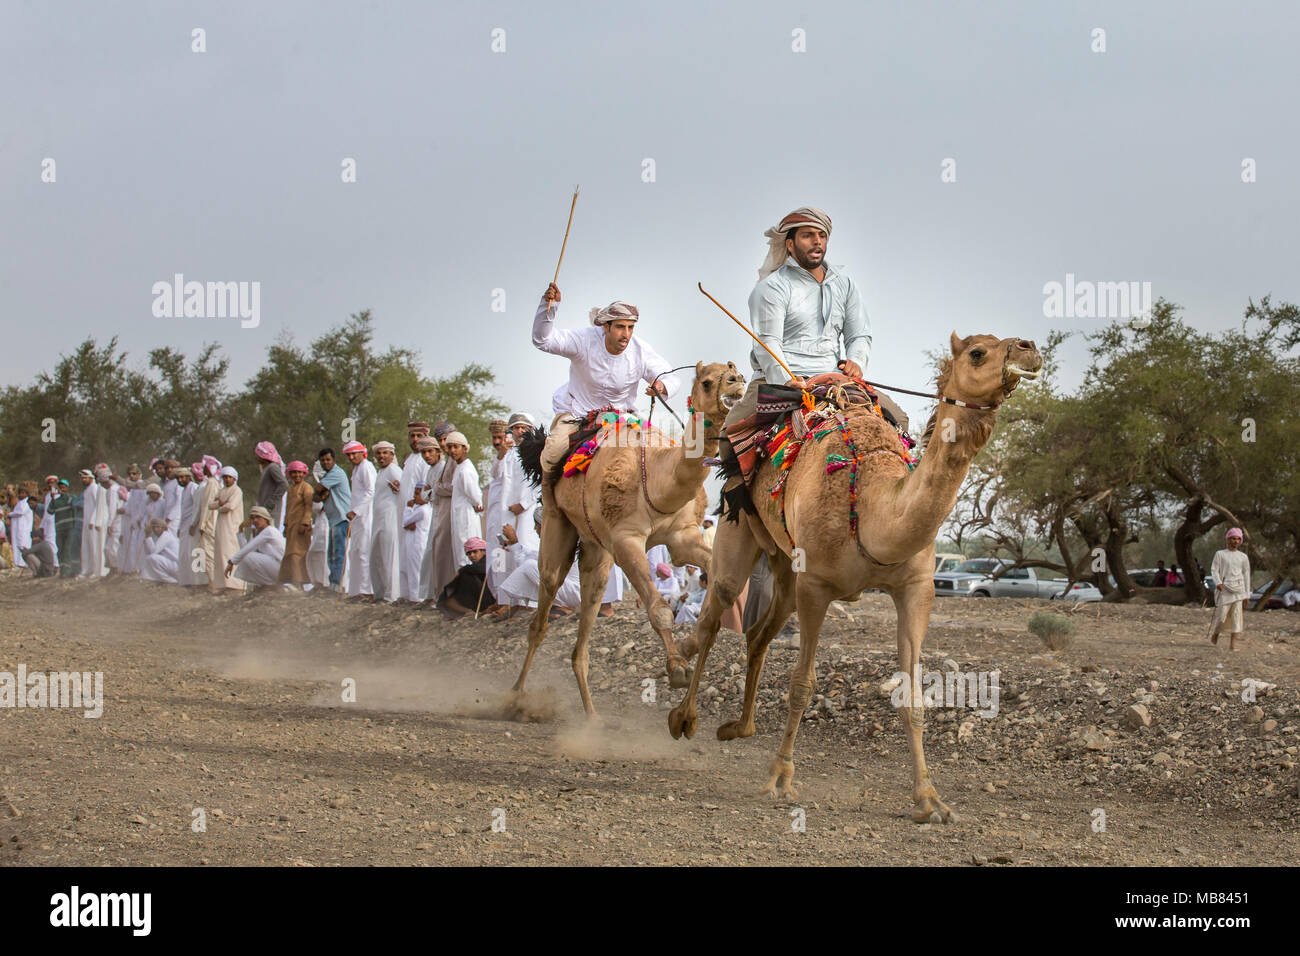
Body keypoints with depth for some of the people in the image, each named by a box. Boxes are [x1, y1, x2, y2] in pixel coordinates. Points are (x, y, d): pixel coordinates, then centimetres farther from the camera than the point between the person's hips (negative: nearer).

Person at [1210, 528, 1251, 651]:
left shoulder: (1243, 557, 12)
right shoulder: (1220, 554, 6)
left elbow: (1246, 575, 14)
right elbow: (1214, 570, 1)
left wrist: (1246, 595, 11)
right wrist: (1218, 583, -18)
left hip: (1238, 589, 2)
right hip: (1224, 589, -1)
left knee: (1237, 614, -10)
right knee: (1221, 615, -3)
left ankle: (1233, 643, -10)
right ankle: (1215, 633, 27)